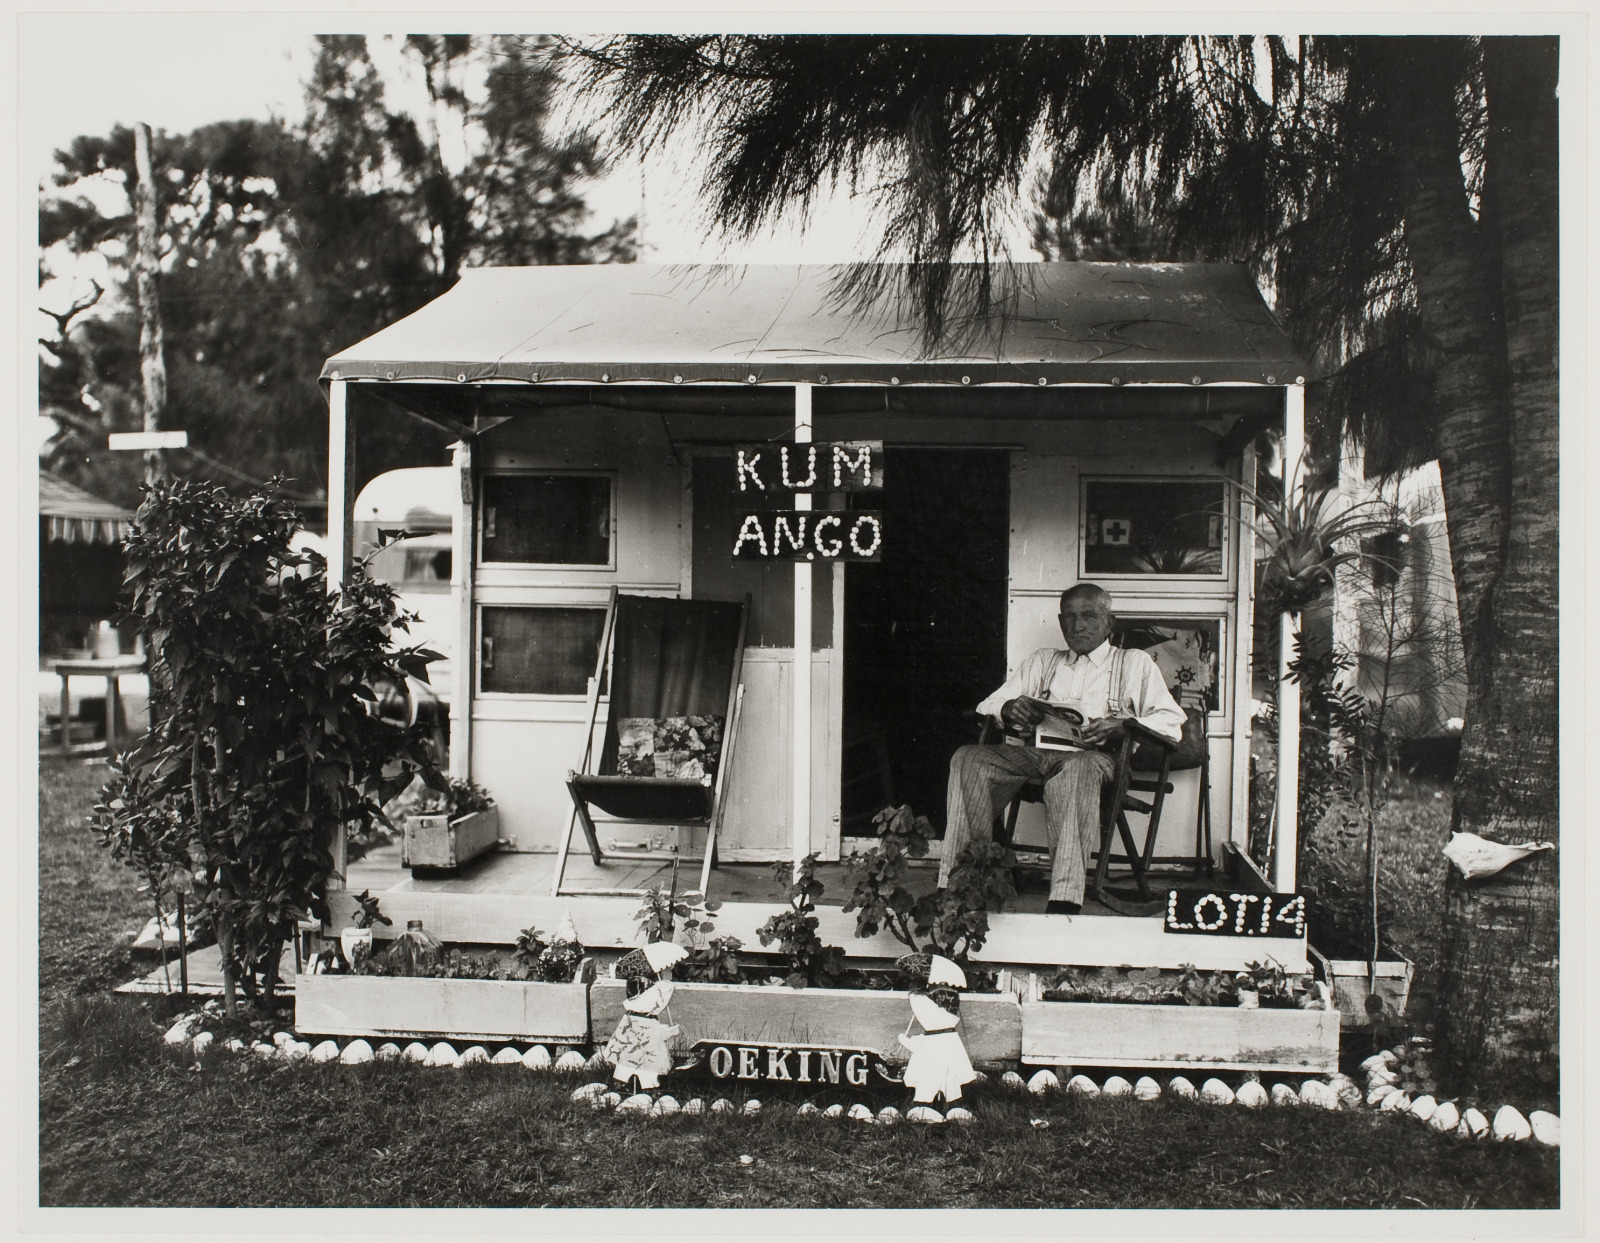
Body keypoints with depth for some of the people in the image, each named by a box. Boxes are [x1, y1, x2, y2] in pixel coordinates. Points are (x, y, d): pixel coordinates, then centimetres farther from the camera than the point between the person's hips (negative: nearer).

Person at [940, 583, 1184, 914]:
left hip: (1093, 756, -3)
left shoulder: (1133, 663, 21)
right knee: (968, 759, -26)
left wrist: (1124, 725, -12)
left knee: (1076, 770, -41)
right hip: (1035, 751, 4)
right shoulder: (1042, 661, 31)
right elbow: (987, 707, 22)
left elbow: (1172, 723, 9)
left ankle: (1064, 902, -50)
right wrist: (1009, 708, -3)